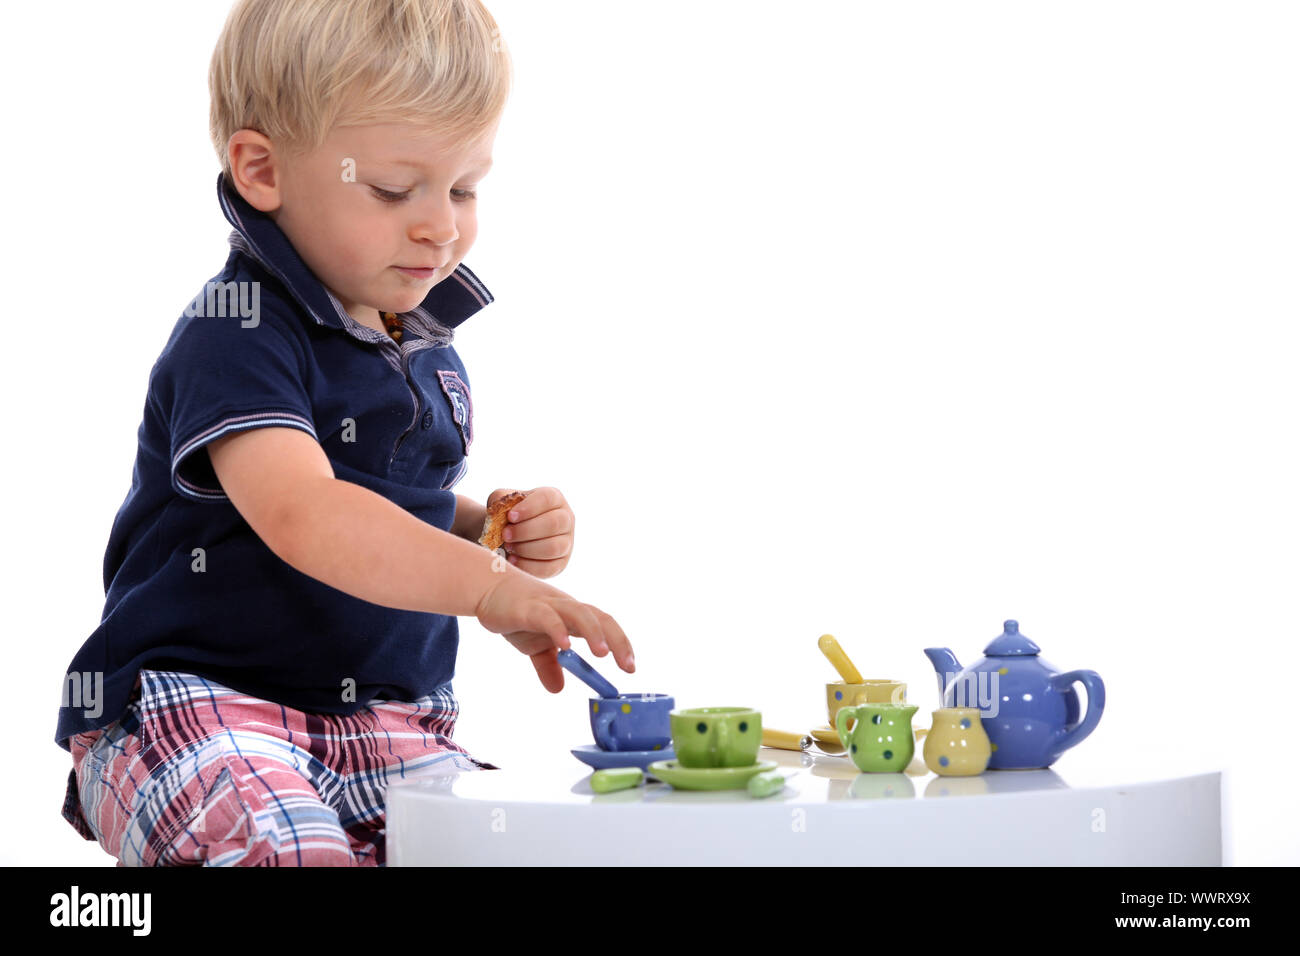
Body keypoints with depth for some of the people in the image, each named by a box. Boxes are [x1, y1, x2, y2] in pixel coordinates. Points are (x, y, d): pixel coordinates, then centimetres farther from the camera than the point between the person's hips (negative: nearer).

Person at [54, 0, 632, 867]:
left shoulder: (426, 347, 12)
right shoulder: (237, 333, -14)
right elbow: (300, 516, -32)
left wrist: (506, 537, 6)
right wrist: (490, 586, -41)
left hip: (384, 724, 7)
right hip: (197, 702, -6)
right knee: (287, 848, -34)